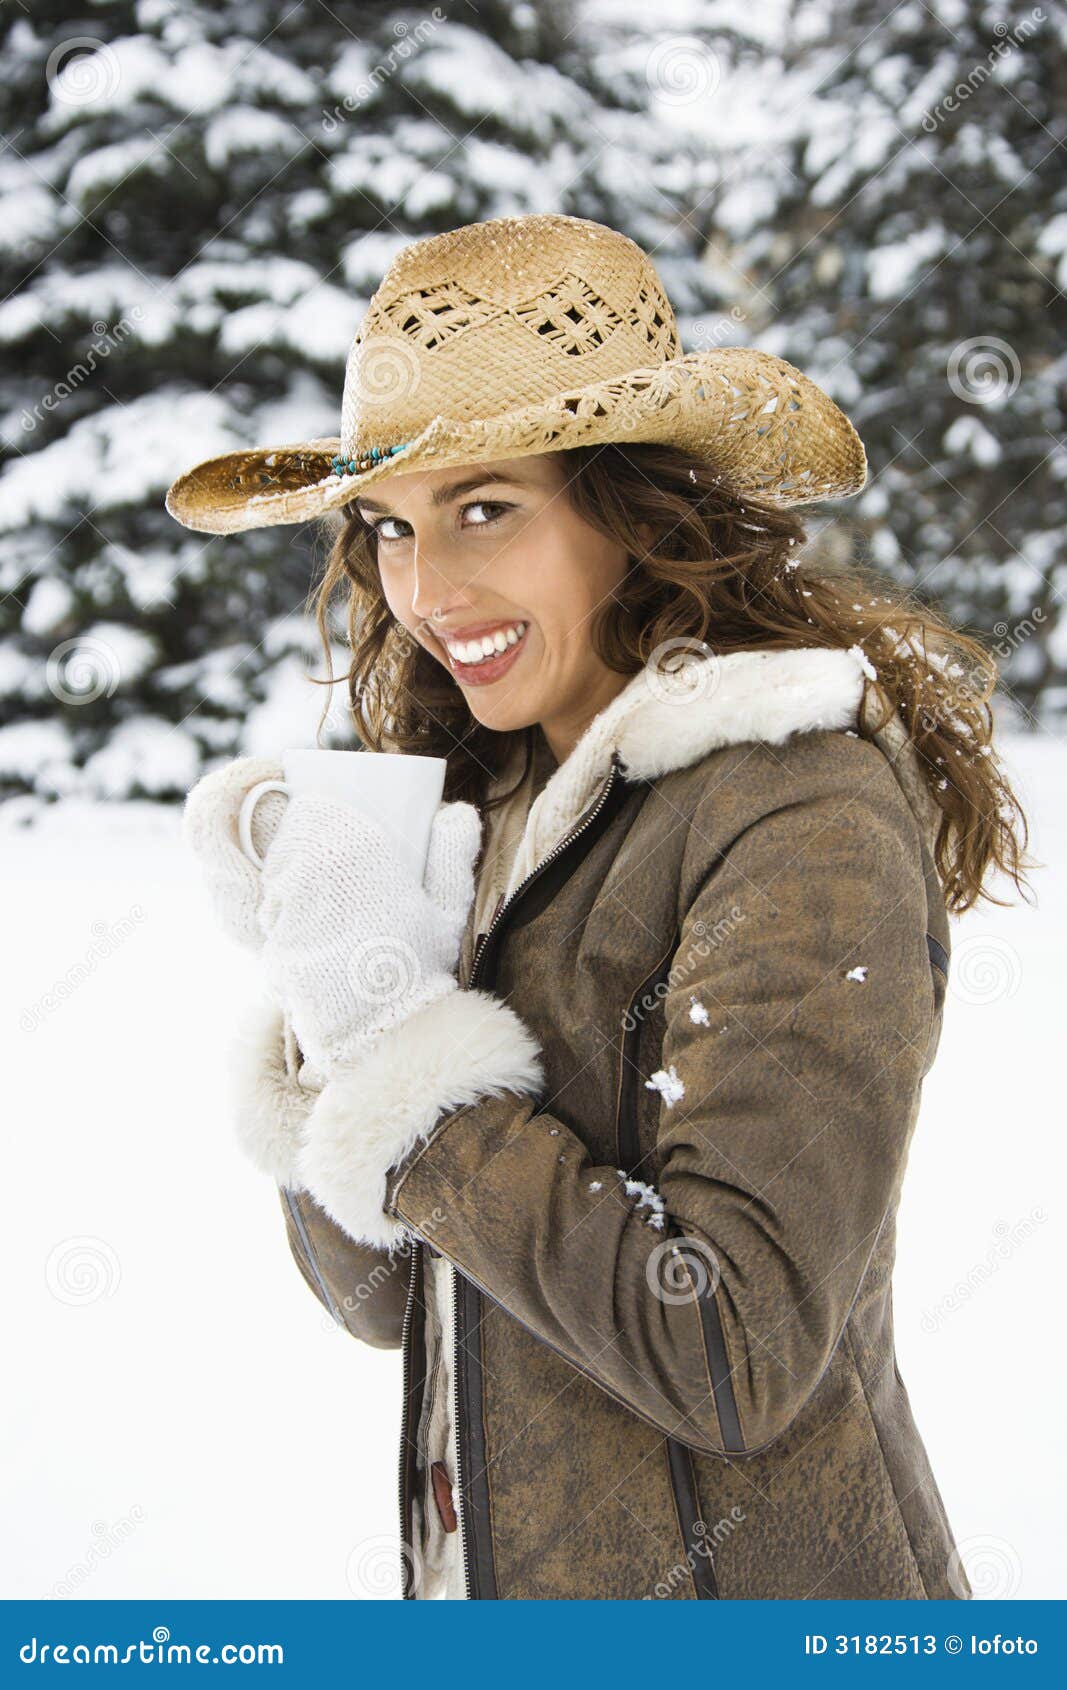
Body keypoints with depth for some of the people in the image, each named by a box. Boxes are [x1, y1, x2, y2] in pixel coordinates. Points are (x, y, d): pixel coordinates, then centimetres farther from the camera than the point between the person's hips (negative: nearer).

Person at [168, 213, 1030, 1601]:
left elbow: (736, 1359, -26)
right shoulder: (482, 806, 0)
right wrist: (325, 1000, -12)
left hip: (738, 1590, -7)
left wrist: (410, 1051, -22)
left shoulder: (802, 820, -20)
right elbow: (382, 1299, 3)